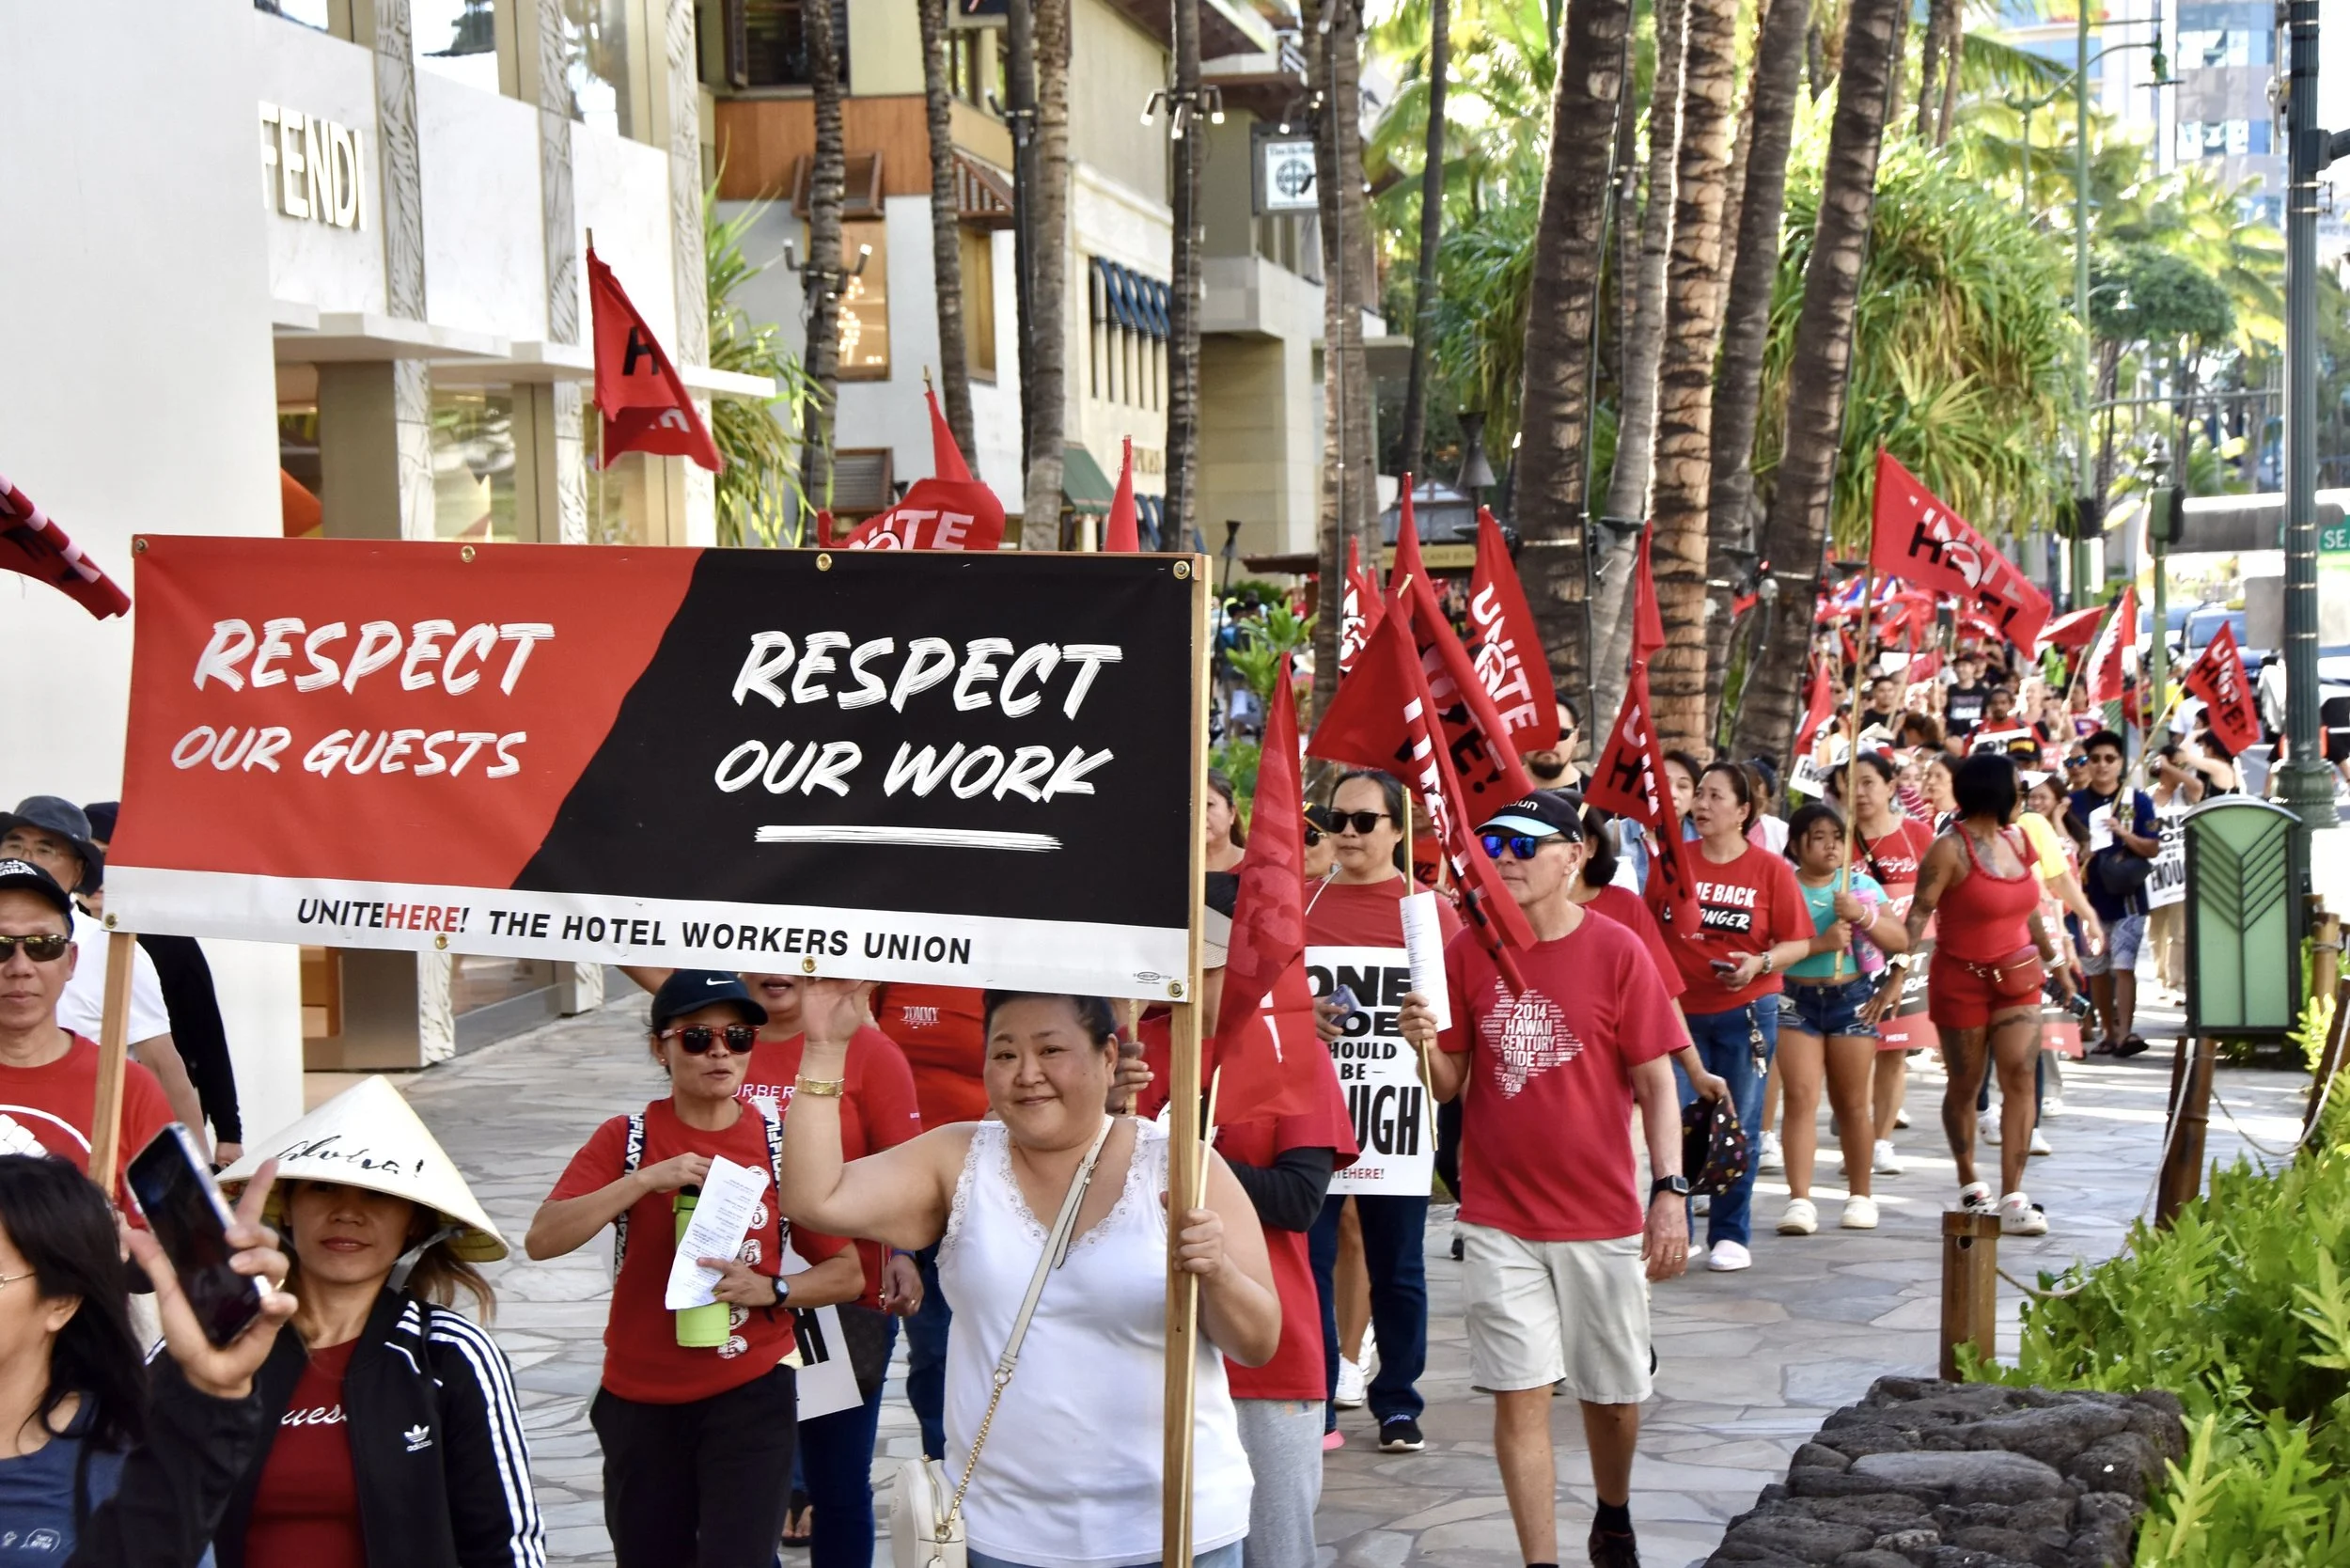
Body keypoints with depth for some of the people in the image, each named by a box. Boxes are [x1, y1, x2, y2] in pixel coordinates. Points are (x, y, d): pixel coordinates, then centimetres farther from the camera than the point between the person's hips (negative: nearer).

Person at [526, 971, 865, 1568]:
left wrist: (771, 1289, -17)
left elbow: (847, 1273, 2)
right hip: (641, 1402, 1)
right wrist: (646, 1179, -25)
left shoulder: (781, 1146, -2)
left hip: (750, 1398, -1)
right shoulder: (626, 1138, -3)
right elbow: (541, 1240, -17)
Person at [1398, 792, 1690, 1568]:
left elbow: (1655, 1083, -5)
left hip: (1603, 1213, -1)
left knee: (1613, 1393, 14)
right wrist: (1426, 1044, -18)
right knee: (1519, 1395, -2)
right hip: (1500, 1217, 1)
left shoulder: (1617, 951, -7)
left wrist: (1670, 1192, -12)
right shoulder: (1467, 951, 0)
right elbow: (1449, 1084, 4)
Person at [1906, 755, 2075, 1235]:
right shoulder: (1951, 848, -12)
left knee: (2020, 1075, -9)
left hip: (2016, 979, 5)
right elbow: (1919, 913, -17)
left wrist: (2054, 963, 24)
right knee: (1965, 1085, 7)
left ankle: (2012, 1196, -10)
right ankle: (1969, 1183, 27)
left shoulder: (2015, 840, 8)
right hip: (1962, 981, -5)